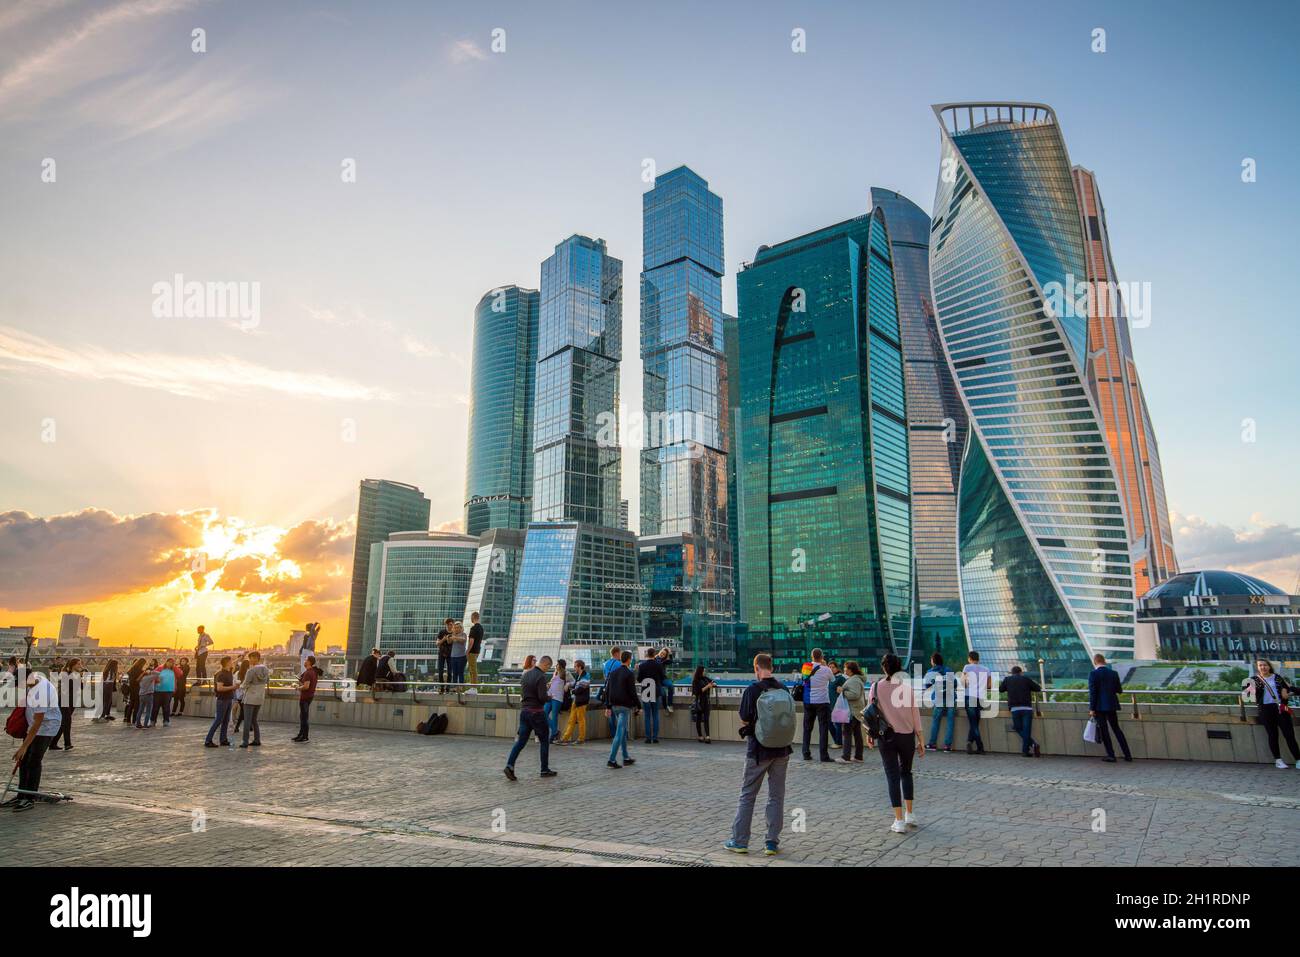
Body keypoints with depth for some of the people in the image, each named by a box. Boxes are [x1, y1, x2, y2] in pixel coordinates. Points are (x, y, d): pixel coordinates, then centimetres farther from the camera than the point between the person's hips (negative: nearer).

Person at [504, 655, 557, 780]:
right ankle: (545, 770, 14)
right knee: (544, 740, 9)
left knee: (521, 740, 6)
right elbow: (542, 697, -22)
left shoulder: (525, 675, 9)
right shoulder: (541, 676, -16)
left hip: (524, 710, 6)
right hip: (537, 712, -6)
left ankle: (510, 765, -10)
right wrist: (549, 695, 0)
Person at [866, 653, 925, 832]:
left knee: (893, 776, 5)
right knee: (906, 772, 22)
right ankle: (910, 814, 25)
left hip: (886, 736, -1)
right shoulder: (907, 687, -6)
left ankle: (899, 821, 2)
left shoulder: (876, 687, -6)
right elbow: (915, 714, -3)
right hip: (907, 736, 1)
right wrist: (921, 740, 4)